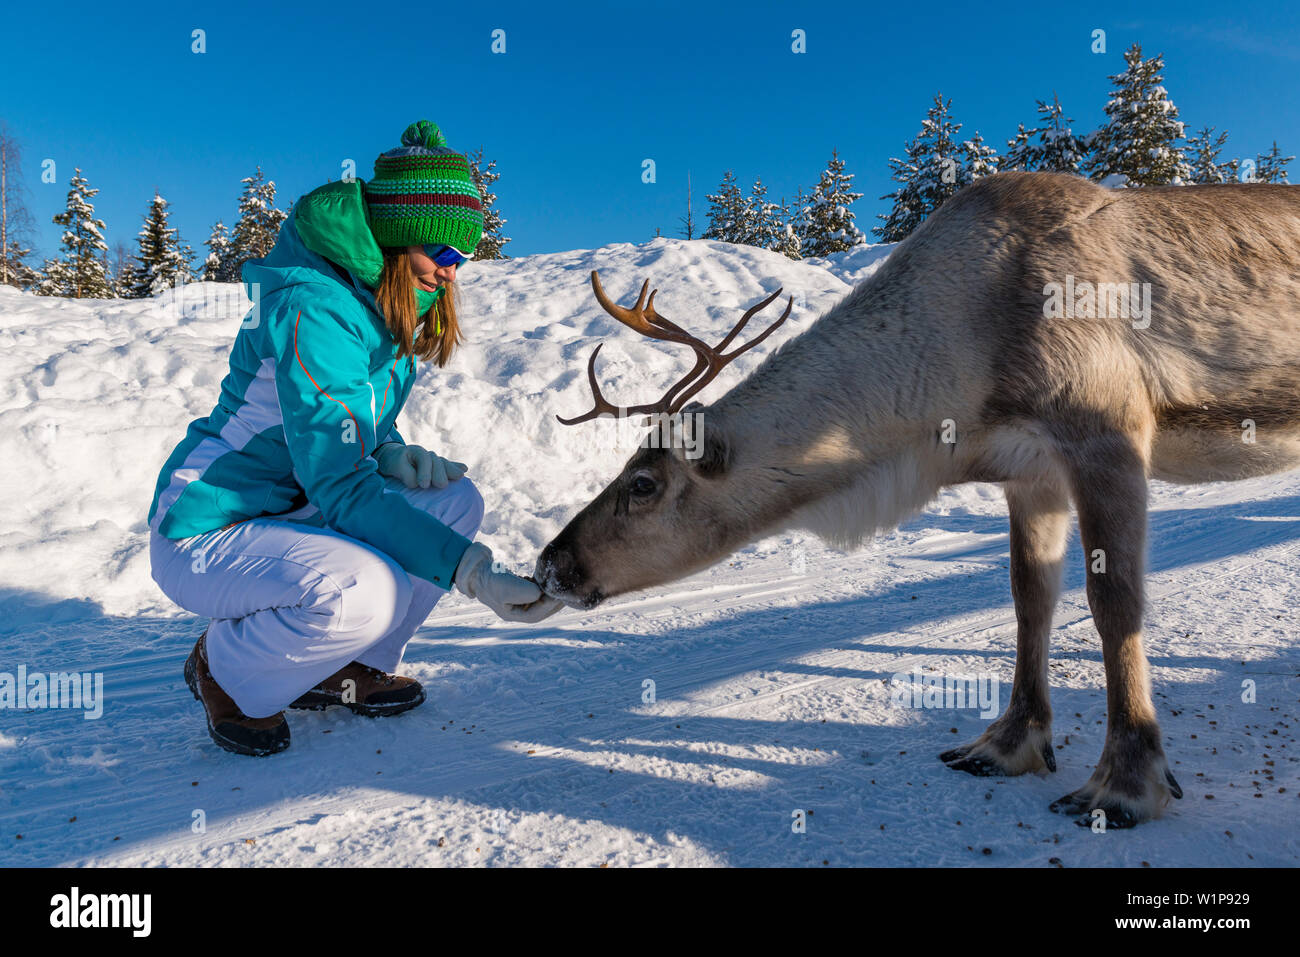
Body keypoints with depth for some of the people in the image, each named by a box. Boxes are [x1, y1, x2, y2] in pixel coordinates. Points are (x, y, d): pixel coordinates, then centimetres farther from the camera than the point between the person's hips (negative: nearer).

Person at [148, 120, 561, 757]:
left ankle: (342, 669, 7)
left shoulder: (389, 310, 3)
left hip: (293, 515, 9)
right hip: (206, 536, -8)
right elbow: (339, 486, -31)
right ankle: (226, 673, -2)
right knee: (365, 590, -35)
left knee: (456, 501, -6)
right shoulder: (314, 310, -25)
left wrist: (391, 453, -10)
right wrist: (469, 570, -38)